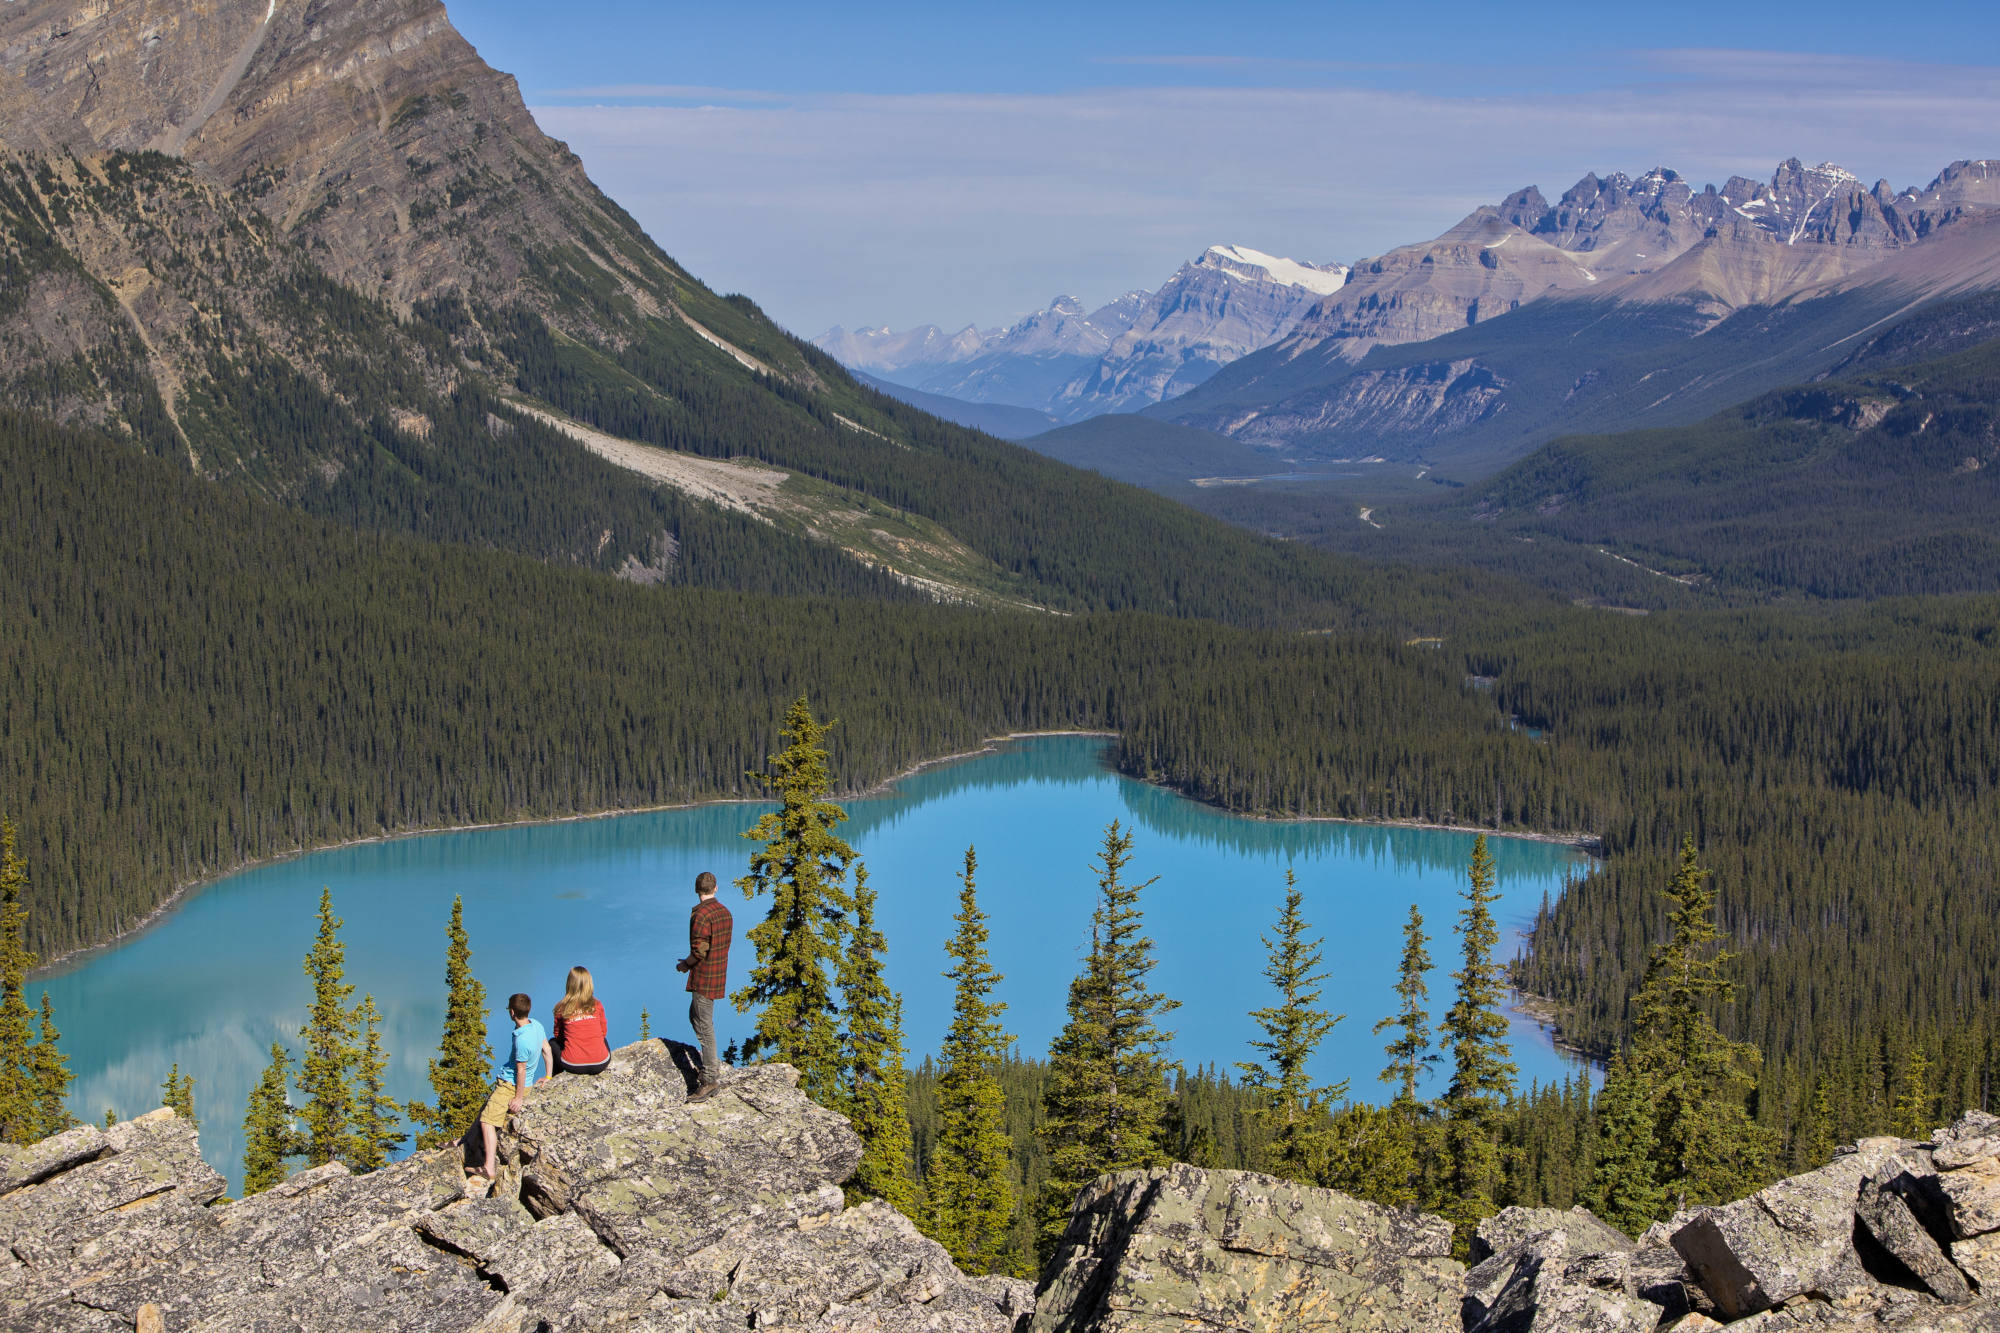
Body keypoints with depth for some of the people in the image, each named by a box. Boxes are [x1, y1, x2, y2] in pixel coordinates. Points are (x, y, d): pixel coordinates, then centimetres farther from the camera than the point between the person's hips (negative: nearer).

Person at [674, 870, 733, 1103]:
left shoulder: (701, 915, -19)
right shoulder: (725, 912, 8)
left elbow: (699, 951, -23)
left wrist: (684, 964, -4)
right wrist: (690, 962, 16)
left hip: (704, 978, -9)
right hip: (720, 973, 9)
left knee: (704, 1027, -5)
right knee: (694, 1016, 22)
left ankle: (710, 1080, -3)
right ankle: (714, 1067, 23)